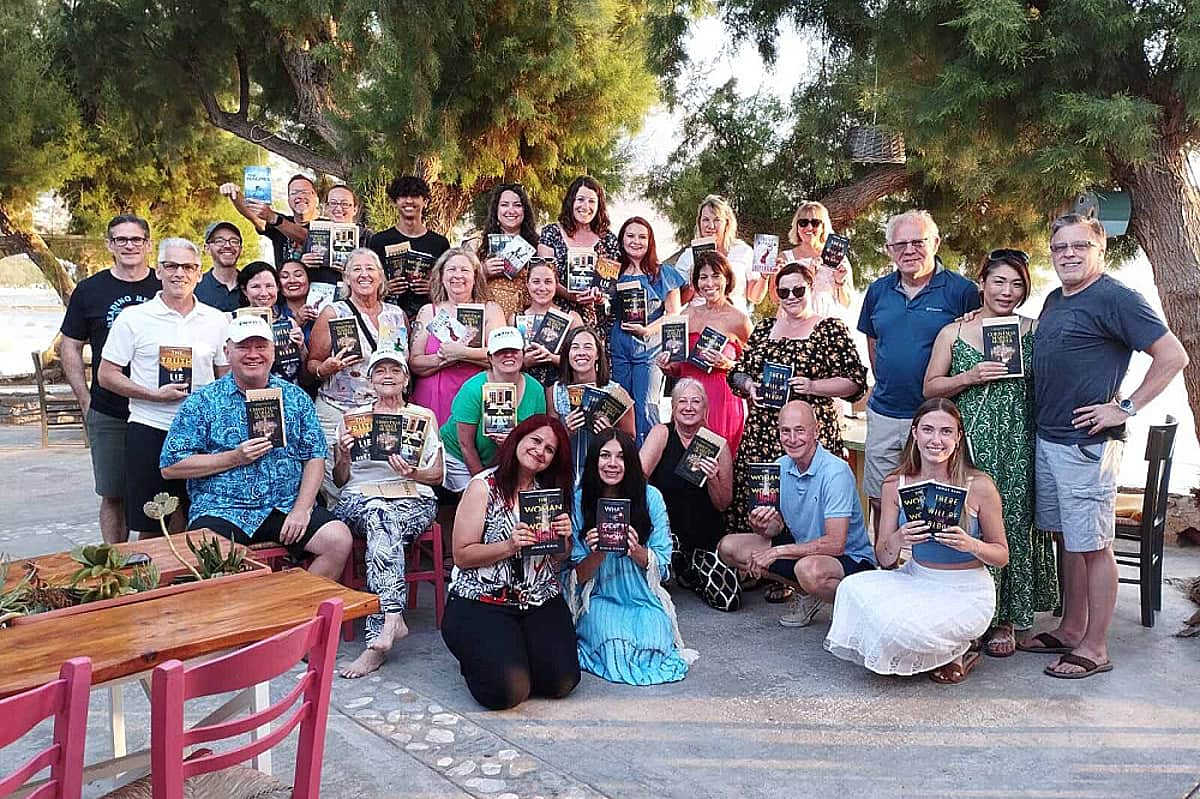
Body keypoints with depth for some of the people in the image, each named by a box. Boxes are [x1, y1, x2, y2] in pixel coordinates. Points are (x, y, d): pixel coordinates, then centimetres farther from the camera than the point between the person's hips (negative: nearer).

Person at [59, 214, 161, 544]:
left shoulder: (165, 287, 4)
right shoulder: (89, 290, 6)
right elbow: (70, 347, 10)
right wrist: (86, 401, 2)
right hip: (108, 416, 1)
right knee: (113, 497, 8)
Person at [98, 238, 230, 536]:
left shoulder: (216, 320, 9)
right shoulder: (133, 318, 1)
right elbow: (107, 375, 1)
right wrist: (156, 395, -12)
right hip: (149, 431, -2)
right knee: (150, 529, 4)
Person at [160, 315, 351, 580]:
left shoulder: (296, 398, 12)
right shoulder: (202, 402, 4)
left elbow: (315, 457, 8)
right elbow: (170, 466, -1)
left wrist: (302, 509, -7)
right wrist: (235, 457, -9)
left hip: (286, 506, 3)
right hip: (222, 509, -2)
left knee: (339, 540, -21)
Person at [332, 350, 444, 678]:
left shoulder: (423, 416, 16)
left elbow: (437, 475, 11)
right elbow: (340, 480, 17)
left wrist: (412, 473, -11)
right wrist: (343, 457, -5)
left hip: (414, 500, -1)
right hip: (359, 498, 1)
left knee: (379, 522, -36)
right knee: (381, 516, -37)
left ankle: (378, 640, -43)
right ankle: (393, 618, -46)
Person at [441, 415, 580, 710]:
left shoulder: (550, 491, 11)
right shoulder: (484, 486, -5)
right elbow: (462, 556, -7)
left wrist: (564, 539, -5)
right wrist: (509, 546, -21)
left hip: (541, 600, 5)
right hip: (481, 602, -4)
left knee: (561, 682, -15)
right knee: (507, 690, -21)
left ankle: (517, 650, 17)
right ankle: (478, 656, 13)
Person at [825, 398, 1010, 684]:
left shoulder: (978, 486, -12)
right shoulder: (895, 484, -5)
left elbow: (1002, 555, -1)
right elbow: (884, 561, -1)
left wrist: (972, 545, -23)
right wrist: (897, 541, -24)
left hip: (967, 592, -4)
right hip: (915, 579, 4)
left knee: (900, 627, -28)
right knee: (854, 587, -23)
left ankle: (956, 652, 6)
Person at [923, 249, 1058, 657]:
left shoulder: (1034, 331, 7)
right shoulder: (954, 332, 6)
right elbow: (931, 387, 5)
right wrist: (971, 377, -9)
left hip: (1017, 444, 1)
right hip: (969, 443, 0)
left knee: (1012, 523, 3)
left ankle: (1004, 619, 16)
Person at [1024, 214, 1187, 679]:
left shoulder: (1115, 299, -11)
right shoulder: (1055, 300, 14)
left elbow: (1173, 356, -14)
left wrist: (1126, 408, -15)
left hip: (1087, 444, -8)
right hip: (1047, 438, 8)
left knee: (1092, 546, 0)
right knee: (1067, 540, 16)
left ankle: (1094, 649, 10)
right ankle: (1071, 630, 28)